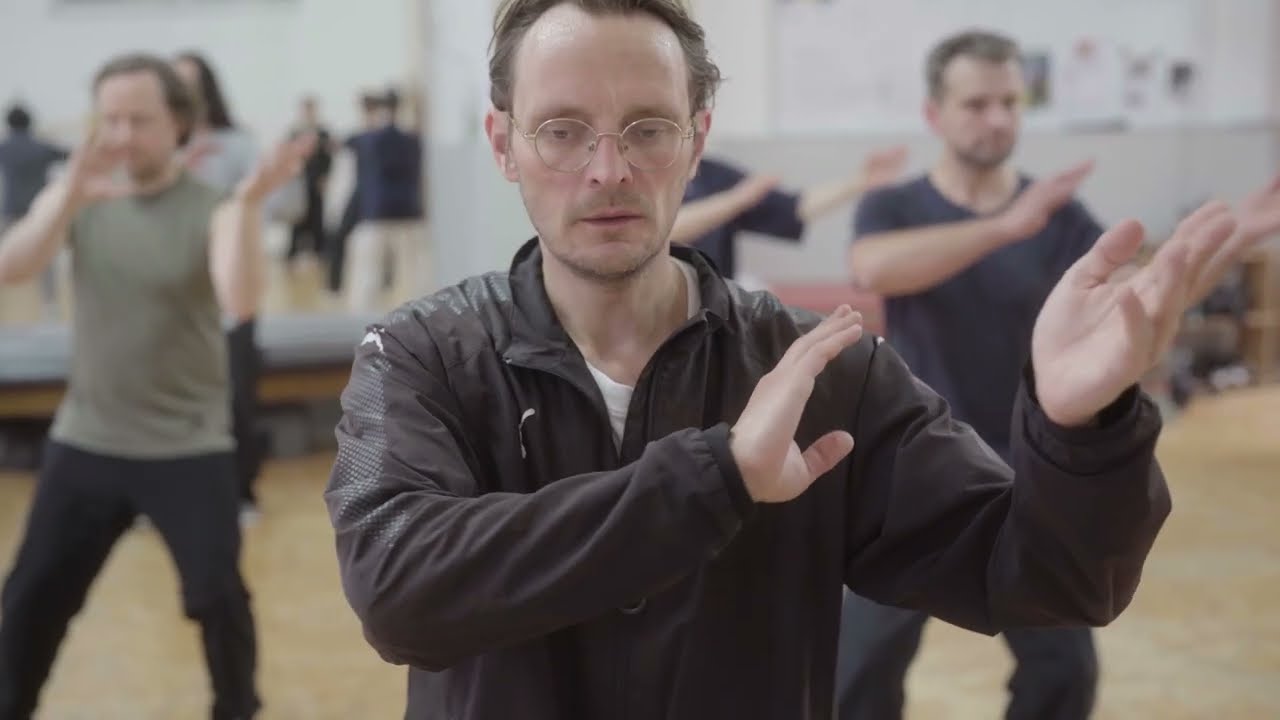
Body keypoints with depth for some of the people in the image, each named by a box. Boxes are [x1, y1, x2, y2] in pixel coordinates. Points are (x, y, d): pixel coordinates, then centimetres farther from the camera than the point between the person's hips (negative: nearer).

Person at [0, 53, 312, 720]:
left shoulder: (212, 211, -10)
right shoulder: (74, 197, -1)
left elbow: (241, 302, -29)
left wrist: (248, 204, -42)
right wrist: (72, 197, -36)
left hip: (188, 447, -3)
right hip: (86, 441, 3)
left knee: (217, 597, -6)